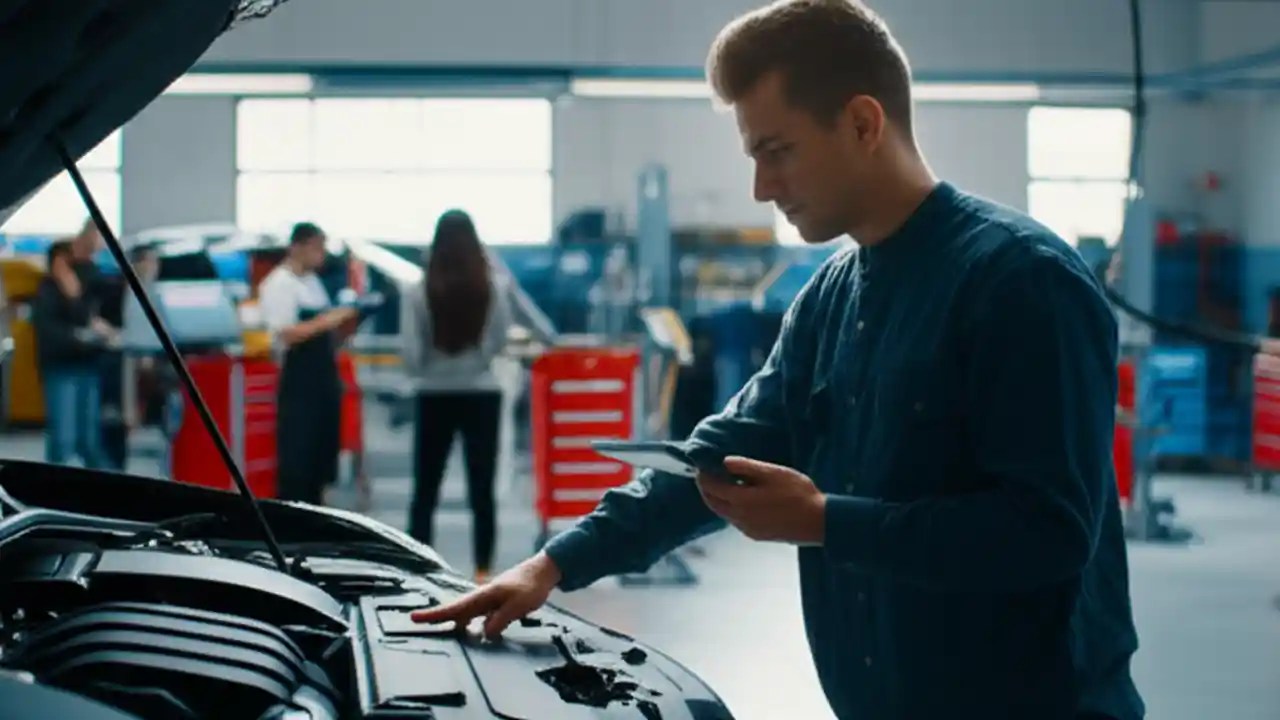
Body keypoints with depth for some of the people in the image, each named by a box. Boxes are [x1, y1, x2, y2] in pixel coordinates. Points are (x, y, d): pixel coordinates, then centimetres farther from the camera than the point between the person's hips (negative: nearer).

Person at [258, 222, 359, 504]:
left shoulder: (313, 281, 17)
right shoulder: (278, 284, -9)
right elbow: (285, 333, -19)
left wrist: (341, 323, 5)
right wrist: (326, 322, -21)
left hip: (324, 378, 9)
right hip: (299, 384, -9)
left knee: (322, 455, 11)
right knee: (296, 459, -9)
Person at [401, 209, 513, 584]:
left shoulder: (419, 291, -9)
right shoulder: (494, 287, -6)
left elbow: (410, 352, -9)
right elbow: (500, 341, 3)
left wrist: (421, 371, 10)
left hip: (434, 396, 0)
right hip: (481, 393, 1)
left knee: (425, 490, 8)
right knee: (482, 490, 7)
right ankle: (482, 572, 9)